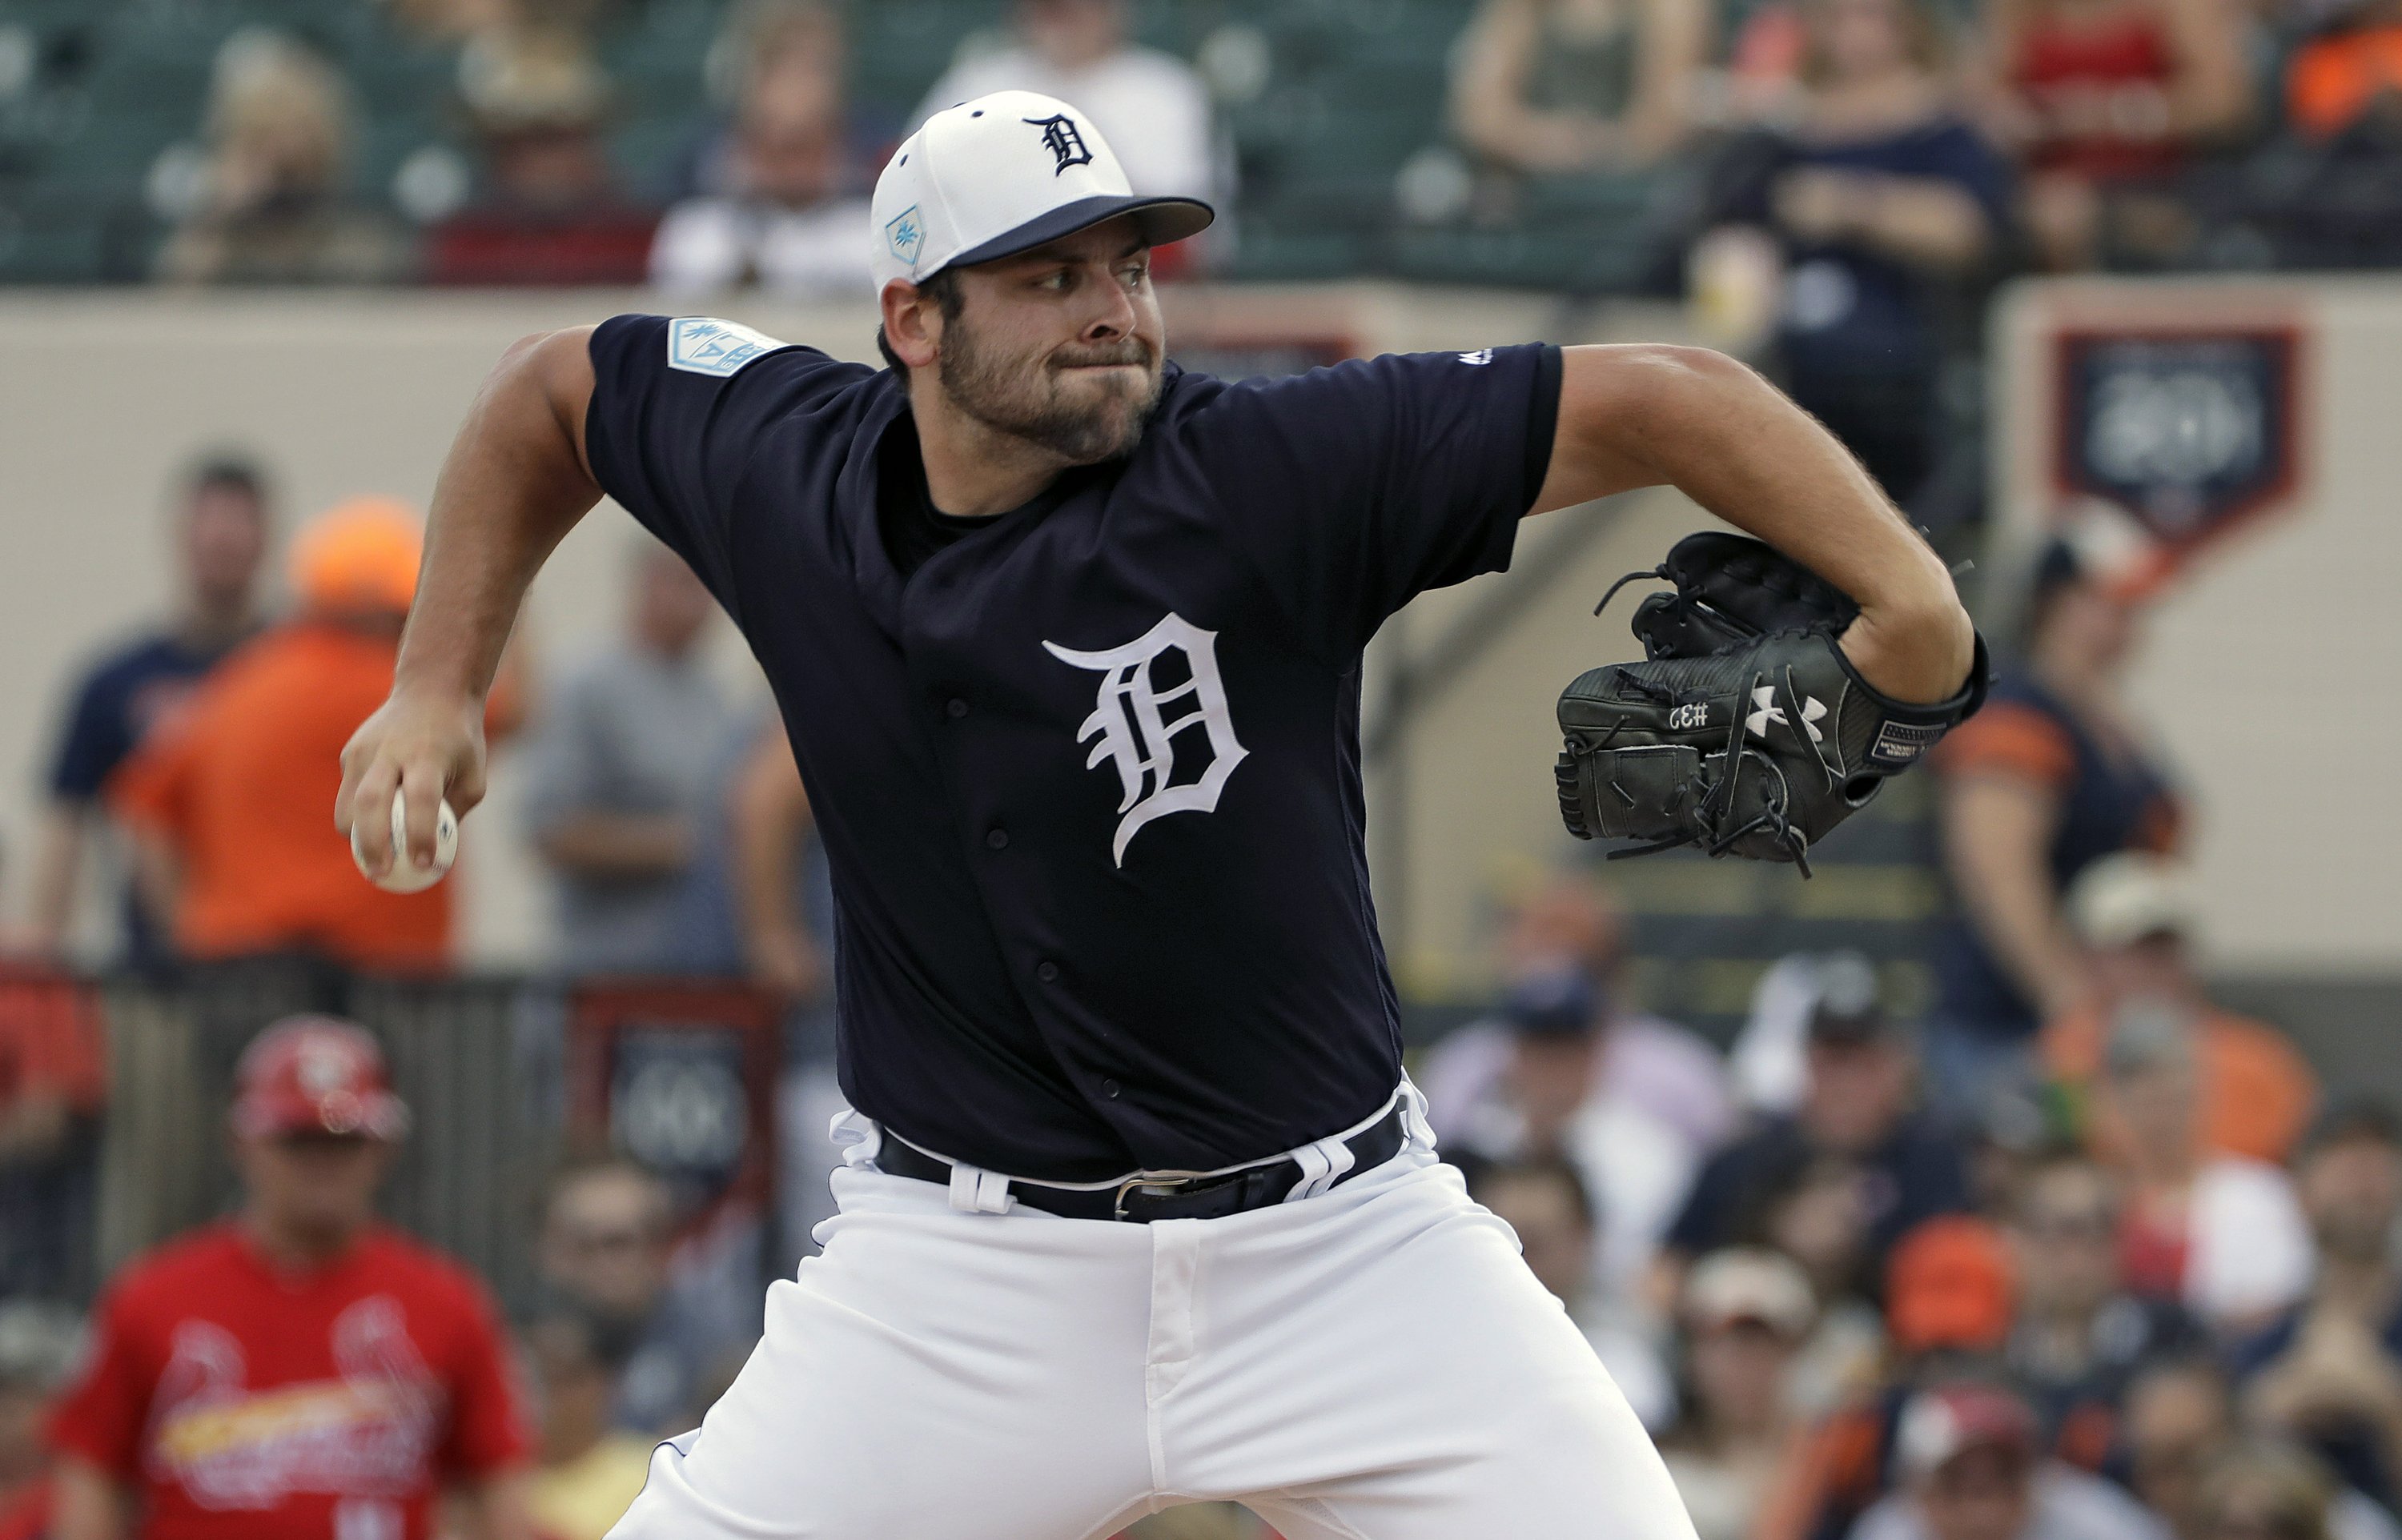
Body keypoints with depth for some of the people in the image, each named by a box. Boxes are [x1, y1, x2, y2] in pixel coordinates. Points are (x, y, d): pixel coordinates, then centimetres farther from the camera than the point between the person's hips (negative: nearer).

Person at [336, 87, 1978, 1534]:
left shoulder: (1268, 476, -16)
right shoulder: (786, 464, -4)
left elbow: (1661, 399, -19)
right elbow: (555, 390, 17)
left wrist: (1906, 598, -33)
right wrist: (441, 685, 12)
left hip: (1335, 1240, -2)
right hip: (964, 1258, 2)